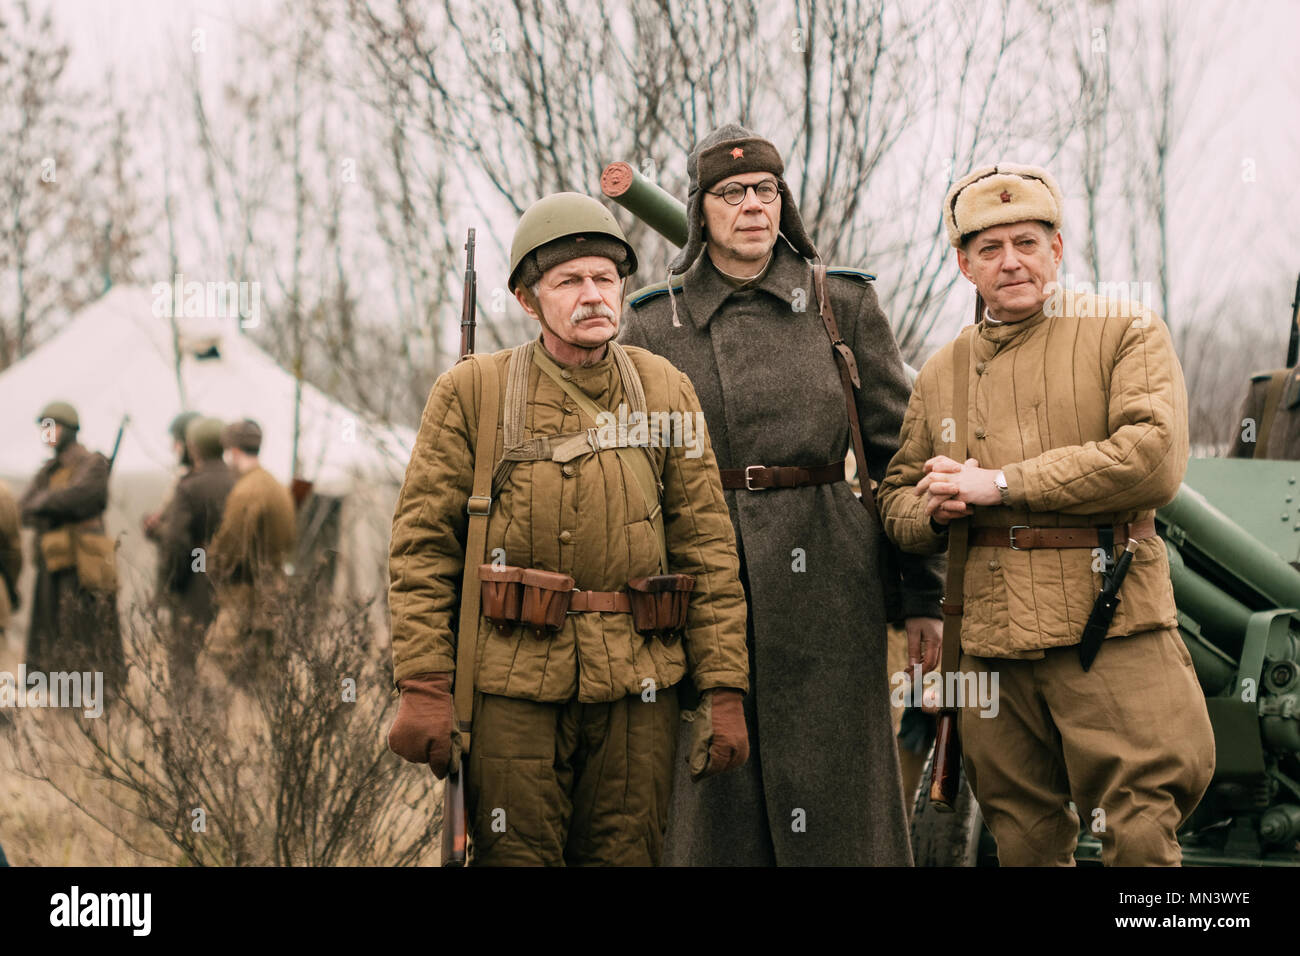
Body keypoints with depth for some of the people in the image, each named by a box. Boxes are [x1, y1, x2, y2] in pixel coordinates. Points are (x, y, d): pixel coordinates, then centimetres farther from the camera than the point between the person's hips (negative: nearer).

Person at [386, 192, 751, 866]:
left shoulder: (667, 392, 9)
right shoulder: (470, 393, 2)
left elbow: (708, 548, 7)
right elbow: (422, 544, 0)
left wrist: (723, 692, 0)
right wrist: (424, 689, -9)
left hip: (637, 685, 2)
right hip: (512, 684, -2)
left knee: (623, 858, 6)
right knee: (516, 858, 0)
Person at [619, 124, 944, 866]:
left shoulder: (844, 303, 4)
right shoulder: (655, 325, 7)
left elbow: (898, 450, 5)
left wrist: (922, 594, 1)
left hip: (827, 575, -1)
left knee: (836, 789, 1)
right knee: (719, 807, 3)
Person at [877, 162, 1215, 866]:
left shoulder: (1126, 334, 2)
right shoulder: (941, 374, 17)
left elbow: (1155, 458, -14)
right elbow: (896, 497, 23)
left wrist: (1001, 483, -12)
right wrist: (930, 510, -3)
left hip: (1111, 631, -4)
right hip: (992, 646, 5)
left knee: (1141, 840, -9)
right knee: (1025, 848, 10)